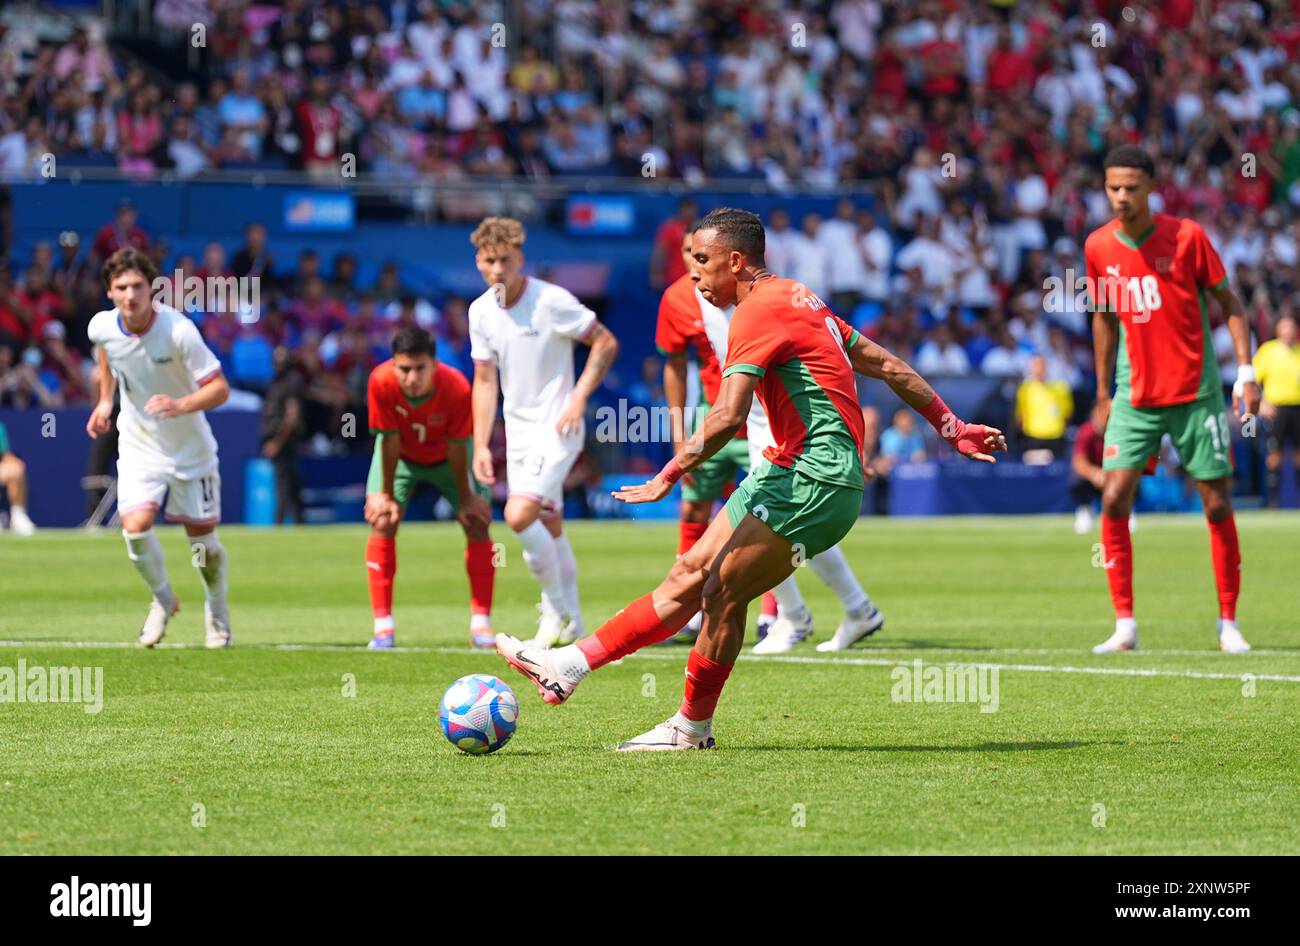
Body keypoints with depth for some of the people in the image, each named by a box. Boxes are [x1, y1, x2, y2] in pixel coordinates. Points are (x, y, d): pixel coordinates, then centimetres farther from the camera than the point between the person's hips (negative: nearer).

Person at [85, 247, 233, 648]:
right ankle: (162, 599, 10)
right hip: (138, 445, 2)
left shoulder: (179, 330, -27)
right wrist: (105, 400, 11)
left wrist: (181, 405, -41)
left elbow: (220, 388, -24)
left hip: (190, 448, -2)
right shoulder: (102, 327, -14)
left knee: (202, 538, 5)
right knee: (135, 525, -17)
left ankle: (216, 608, 35)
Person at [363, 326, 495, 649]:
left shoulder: (456, 388, -37)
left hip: (446, 455, 0)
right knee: (382, 522, -15)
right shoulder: (381, 382, -36)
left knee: (477, 523, -9)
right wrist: (386, 494, -16)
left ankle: (481, 623, -2)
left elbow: (458, 446, -25)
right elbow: (390, 440, -25)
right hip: (401, 454, 0)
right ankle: (383, 627, -11)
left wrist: (466, 496, -14)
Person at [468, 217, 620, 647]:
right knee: (548, 526, 13)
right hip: (518, 429, 7)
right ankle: (570, 624, 24)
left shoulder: (552, 301, -16)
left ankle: (556, 607, -2)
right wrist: (481, 445, 6)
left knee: (519, 515, -20)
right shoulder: (481, 311, 3)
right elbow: (485, 379, 11)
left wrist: (579, 397, -17)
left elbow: (606, 343, -9)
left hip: (556, 426, -7)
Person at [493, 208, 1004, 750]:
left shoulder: (758, 312, -13)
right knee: (689, 575, 6)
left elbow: (729, 416, -24)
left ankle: (692, 726, 5)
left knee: (722, 592, -8)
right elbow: (888, 366, 20)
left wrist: (668, 477, -19)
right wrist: (953, 429, 23)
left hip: (814, 481, -10)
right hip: (785, 472, 10)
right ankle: (569, 667, 5)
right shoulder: (798, 300, 18)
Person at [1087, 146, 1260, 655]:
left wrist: (1246, 370, -10)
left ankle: (1229, 624, 12)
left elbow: (1229, 301, -1)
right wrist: (1103, 389, 14)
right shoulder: (1098, 246, 0)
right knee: (1113, 501, -11)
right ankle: (1125, 626, -4)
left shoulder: (1186, 236, -9)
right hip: (1135, 398, 2)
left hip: (1196, 394, -2)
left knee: (1217, 506, 0)